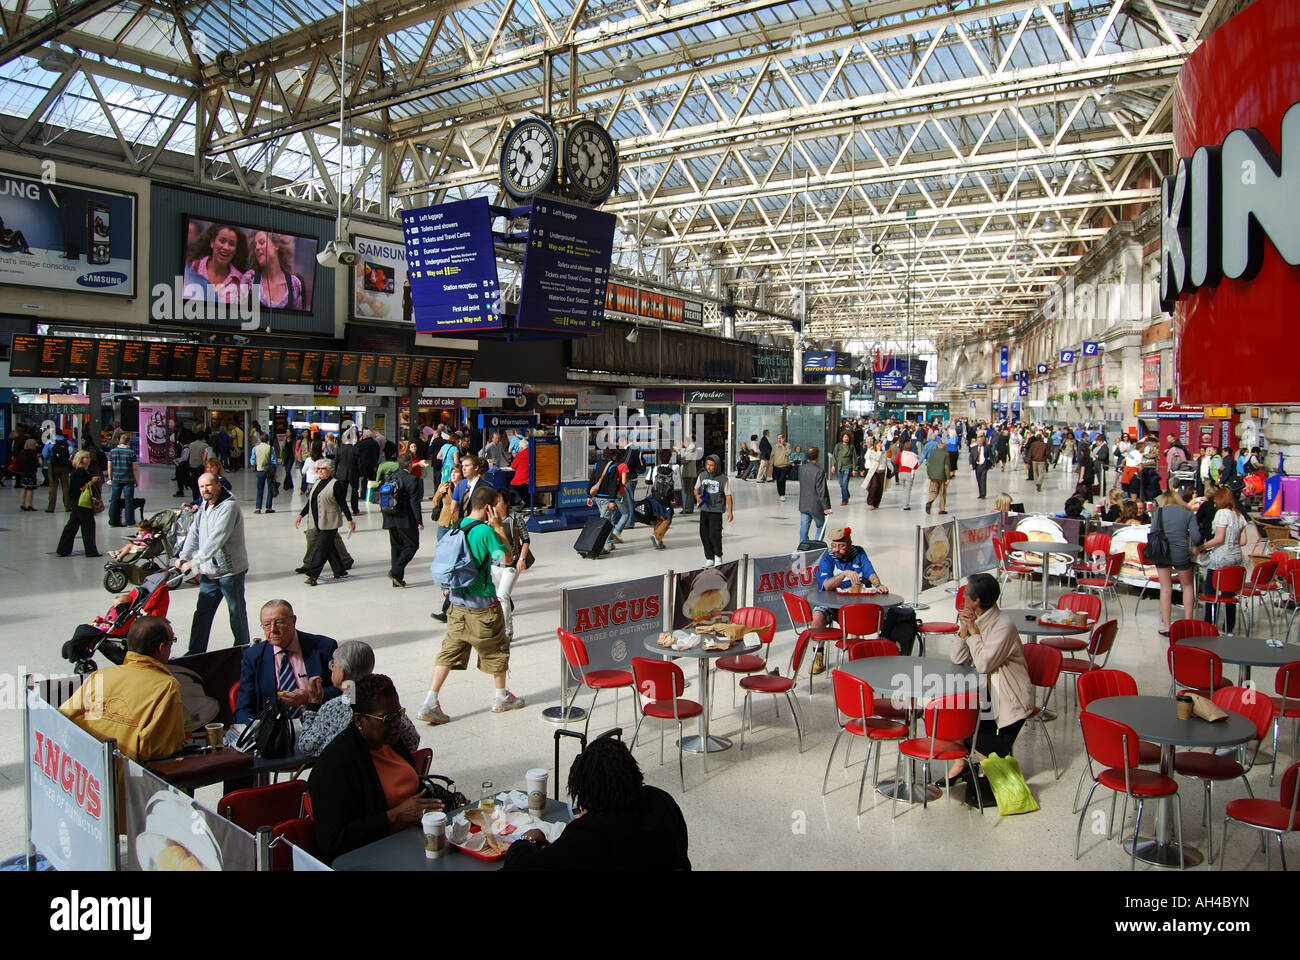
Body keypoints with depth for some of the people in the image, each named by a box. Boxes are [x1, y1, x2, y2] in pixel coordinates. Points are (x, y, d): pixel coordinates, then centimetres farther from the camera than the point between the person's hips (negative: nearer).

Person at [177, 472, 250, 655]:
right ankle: (195, 652, 18)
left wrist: (194, 561, -27)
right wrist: (183, 557, -2)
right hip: (209, 571, 8)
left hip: (230, 571, -7)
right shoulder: (204, 506, 12)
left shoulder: (229, 506, -17)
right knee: (202, 613, 10)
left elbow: (217, 538, -25)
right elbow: (194, 533, 12)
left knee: (236, 612, 4)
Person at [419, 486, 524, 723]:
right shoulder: (485, 530, -19)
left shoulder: (458, 527, 4)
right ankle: (501, 697, 29)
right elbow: (506, 558, -13)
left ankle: (430, 703, 2)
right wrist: (499, 527, -11)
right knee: (496, 648, 14)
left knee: (450, 650, 9)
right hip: (482, 604, -6)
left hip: (457, 601, 6)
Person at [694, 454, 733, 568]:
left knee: (714, 535, -13)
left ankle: (718, 556, 8)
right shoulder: (702, 476, 5)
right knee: (704, 535, 5)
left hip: (716, 510, -4)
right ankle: (709, 558, 17)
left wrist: (730, 511, -6)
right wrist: (697, 496, -4)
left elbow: (728, 495, -2)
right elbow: (696, 488, 19)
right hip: (704, 509, 4)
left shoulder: (723, 478, -5)